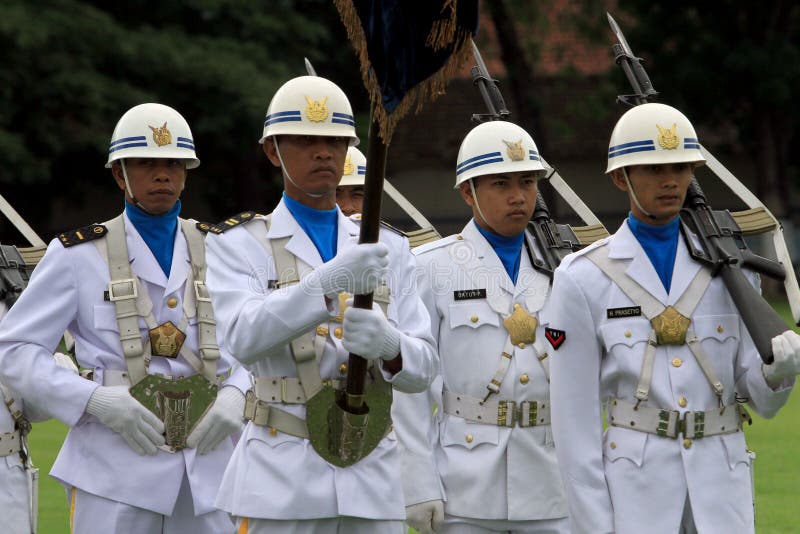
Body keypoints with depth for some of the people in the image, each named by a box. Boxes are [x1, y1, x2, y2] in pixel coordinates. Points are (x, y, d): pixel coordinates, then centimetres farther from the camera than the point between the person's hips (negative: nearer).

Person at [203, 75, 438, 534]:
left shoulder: (388, 249, 14)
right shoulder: (238, 246, 4)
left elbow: (423, 367, 7)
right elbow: (245, 337, -16)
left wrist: (388, 344, -18)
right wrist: (328, 282, -31)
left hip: (372, 479, 3)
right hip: (283, 480, -3)